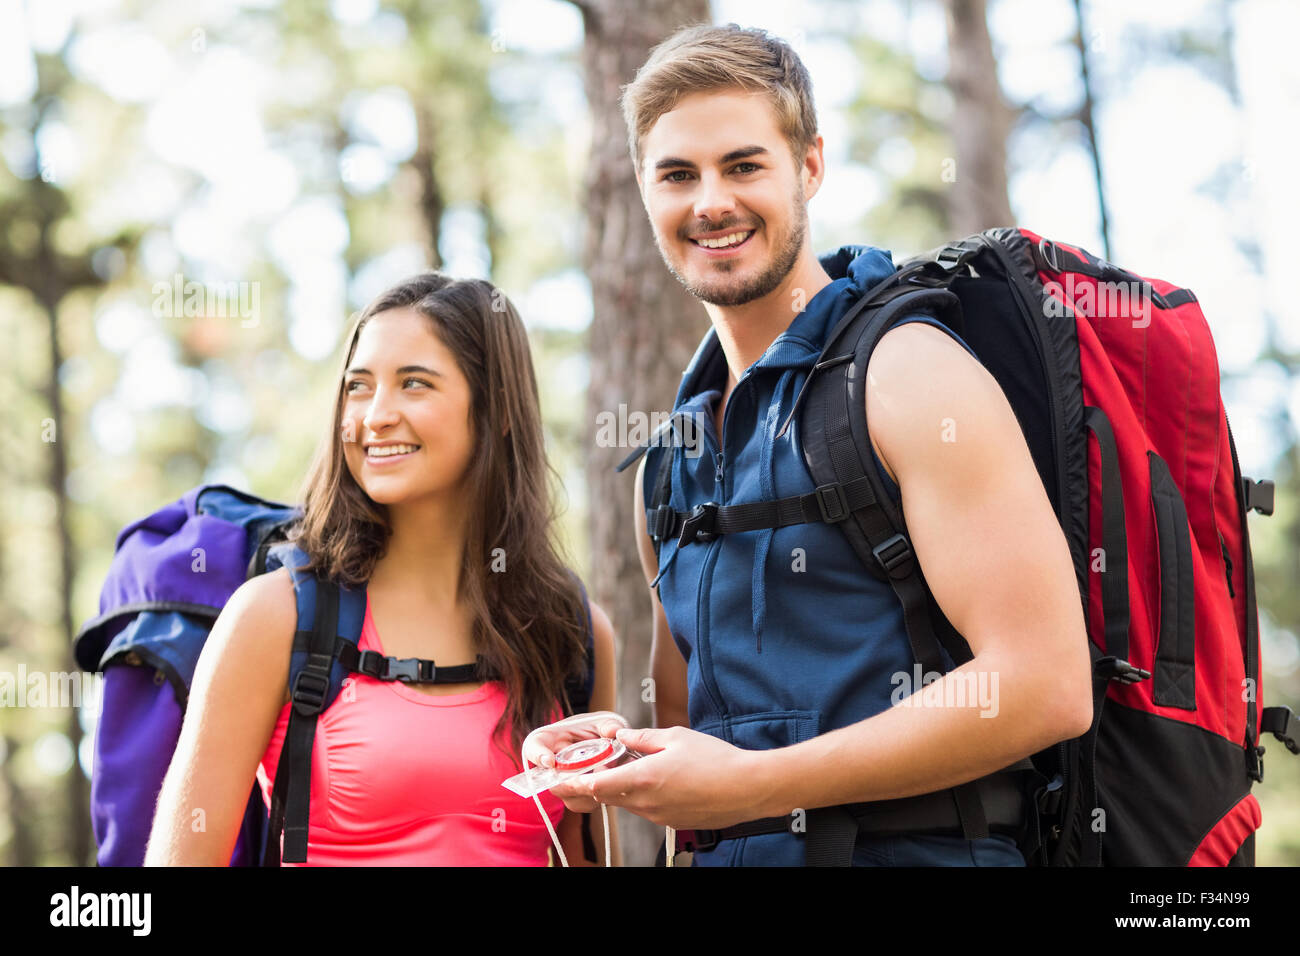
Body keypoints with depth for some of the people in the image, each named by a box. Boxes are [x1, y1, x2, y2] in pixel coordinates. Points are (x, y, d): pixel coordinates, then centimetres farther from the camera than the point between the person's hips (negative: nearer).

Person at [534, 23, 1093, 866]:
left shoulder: (908, 371, -8)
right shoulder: (674, 453, 13)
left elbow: (1045, 686, -16)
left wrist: (752, 783, -14)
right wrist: (620, 753, 1)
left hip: (909, 852, -6)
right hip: (730, 857, 6)